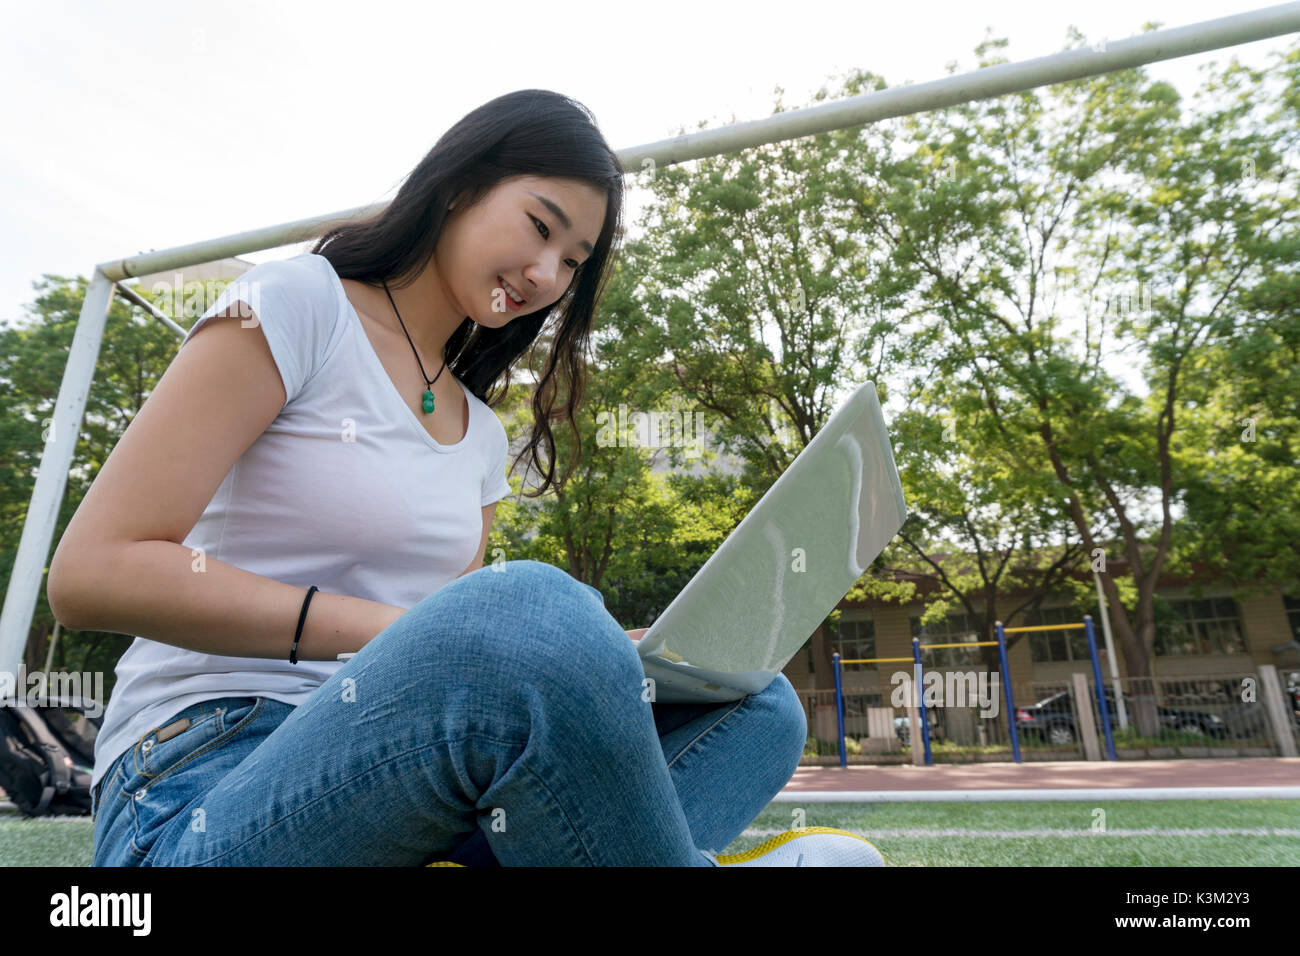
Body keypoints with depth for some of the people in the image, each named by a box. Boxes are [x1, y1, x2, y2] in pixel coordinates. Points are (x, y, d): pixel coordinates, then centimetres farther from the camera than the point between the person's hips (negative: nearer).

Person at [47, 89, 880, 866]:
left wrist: (599, 657, -5)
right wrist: (397, 632, -19)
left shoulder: (482, 433, 14)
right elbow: (93, 572, -10)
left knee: (758, 709, -8)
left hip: (402, 780, 7)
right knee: (524, 604, -37)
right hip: (201, 798, -6)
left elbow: (465, 647, 13)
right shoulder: (300, 303, -3)